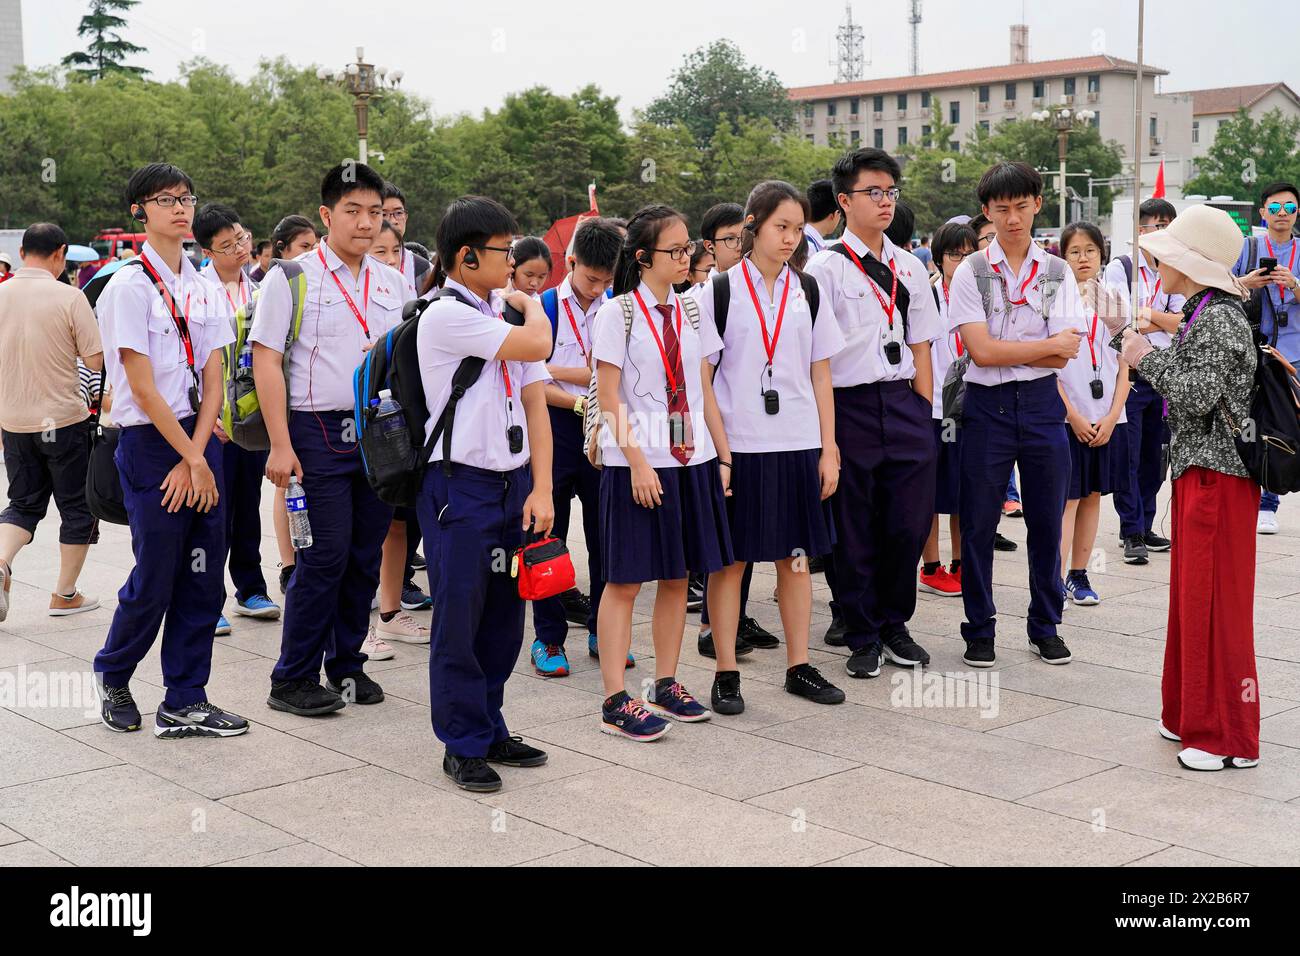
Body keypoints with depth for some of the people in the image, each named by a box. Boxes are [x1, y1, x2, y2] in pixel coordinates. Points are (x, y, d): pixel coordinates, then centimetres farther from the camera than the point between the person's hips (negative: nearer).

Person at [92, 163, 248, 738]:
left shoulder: (204, 289, 9)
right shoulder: (130, 286, -9)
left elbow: (213, 383, 5)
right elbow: (143, 388, -14)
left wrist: (197, 457, -8)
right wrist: (193, 461, -13)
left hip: (201, 438, 6)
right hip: (150, 444, -6)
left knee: (203, 578, 6)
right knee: (155, 580, 1)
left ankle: (185, 702, 15)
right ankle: (112, 675, 27)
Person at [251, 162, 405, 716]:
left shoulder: (390, 282, 12)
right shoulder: (292, 278, -4)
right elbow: (266, 363, -7)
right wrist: (280, 445, -13)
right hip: (319, 431, -5)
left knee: (366, 556, 8)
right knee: (325, 556, -6)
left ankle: (347, 664, 22)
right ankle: (292, 680, 6)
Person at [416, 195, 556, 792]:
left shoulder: (506, 317, 12)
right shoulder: (447, 316, -12)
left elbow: (535, 403, 8)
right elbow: (538, 345, -19)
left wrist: (541, 490, 0)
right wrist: (529, 302, 3)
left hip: (513, 481, 7)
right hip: (460, 484, -7)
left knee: (505, 613, 11)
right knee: (460, 617, 1)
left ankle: (489, 730, 25)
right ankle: (463, 746, 13)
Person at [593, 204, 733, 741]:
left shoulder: (689, 312, 11)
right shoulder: (617, 313, -6)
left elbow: (704, 391, 13)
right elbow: (610, 398, -9)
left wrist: (723, 454, 8)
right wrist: (637, 461, -16)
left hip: (691, 458, 6)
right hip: (637, 463, -6)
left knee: (677, 576, 11)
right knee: (624, 580, -1)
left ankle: (666, 686, 23)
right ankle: (615, 702, 4)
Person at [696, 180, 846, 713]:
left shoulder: (807, 292, 9)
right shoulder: (720, 291, -3)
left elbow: (820, 375, 10)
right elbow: (703, 379, -4)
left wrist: (828, 449, 4)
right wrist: (718, 454, -11)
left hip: (799, 445, 4)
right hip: (738, 445, -3)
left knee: (796, 556, 10)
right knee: (730, 560, 3)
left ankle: (799, 667, 20)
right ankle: (726, 675, 12)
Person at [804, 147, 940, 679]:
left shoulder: (910, 268, 13)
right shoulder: (824, 268, -3)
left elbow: (920, 349, 14)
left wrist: (924, 416, 6)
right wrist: (824, 432, -12)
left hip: (904, 403, 4)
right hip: (849, 406, -4)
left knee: (910, 523, 5)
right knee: (854, 532, 4)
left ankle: (894, 624, 27)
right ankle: (862, 638, 21)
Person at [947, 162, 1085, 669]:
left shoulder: (1056, 273, 5)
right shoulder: (970, 272, -2)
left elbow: (1063, 357, -6)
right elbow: (981, 350, -13)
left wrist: (1003, 349, -12)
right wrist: (1048, 344, -7)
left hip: (1042, 404, 2)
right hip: (986, 405, -2)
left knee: (1047, 522, 9)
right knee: (978, 525, 4)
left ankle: (1045, 627, 24)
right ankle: (979, 631, 17)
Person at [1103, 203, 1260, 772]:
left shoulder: (1220, 318, -17)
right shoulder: (1203, 314, 14)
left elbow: (1196, 396, -24)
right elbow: (1179, 379, 18)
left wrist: (1146, 358, -12)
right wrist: (1124, 335, 19)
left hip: (1217, 474, -10)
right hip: (1198, 469, 10)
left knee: (1215, 599, -4)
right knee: (1193, 594, 15)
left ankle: (1228, 737, 4)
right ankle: (1194, 716, 25)